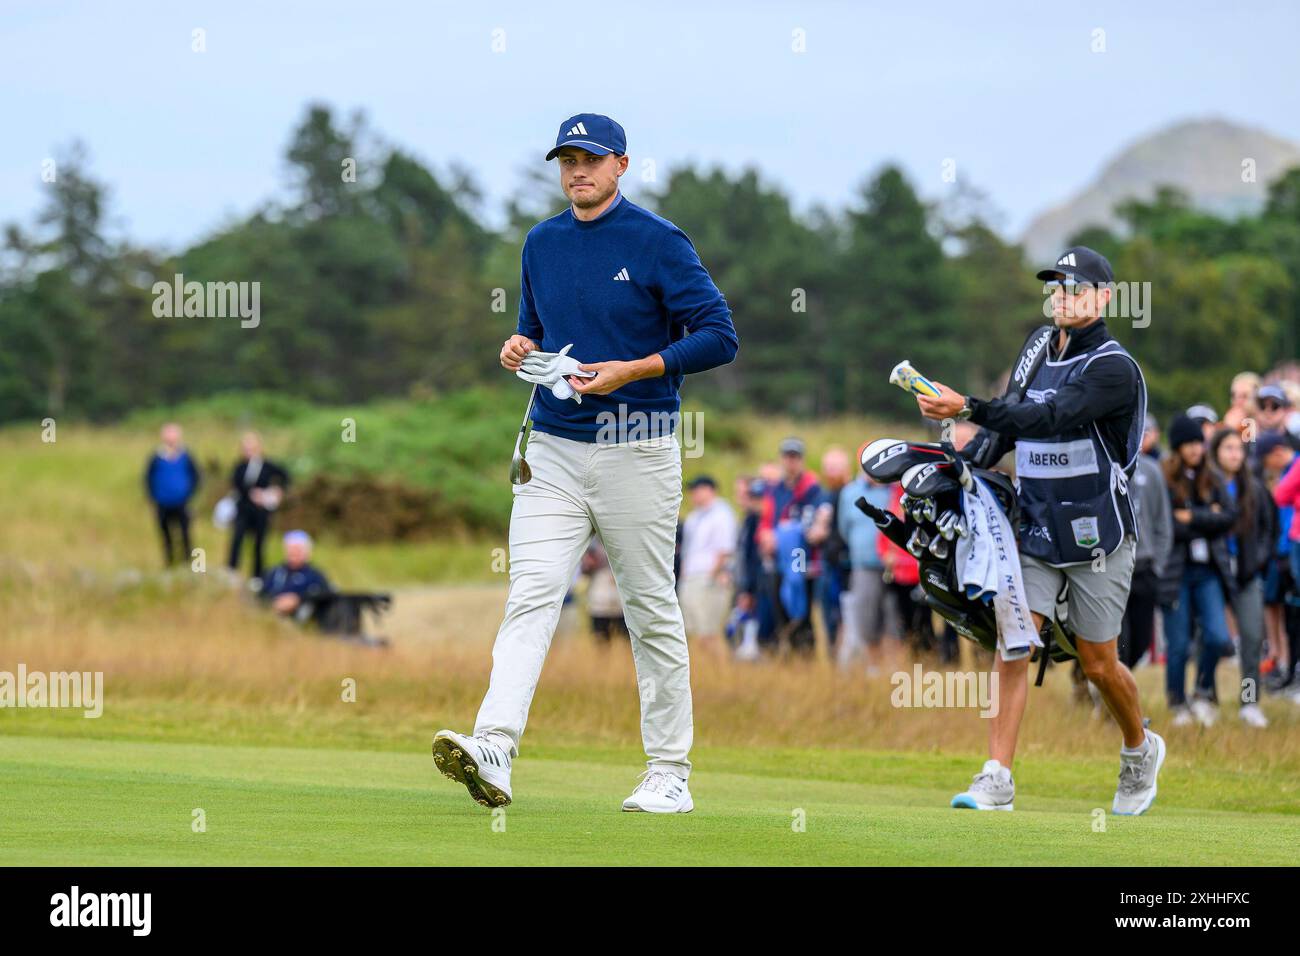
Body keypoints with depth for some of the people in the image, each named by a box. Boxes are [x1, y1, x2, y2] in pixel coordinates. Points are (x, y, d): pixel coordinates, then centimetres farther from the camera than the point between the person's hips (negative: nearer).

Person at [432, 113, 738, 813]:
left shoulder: (657, 242, -6)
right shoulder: (542, 244, 12)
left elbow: (719, 337, -9)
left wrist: (630, 371, -17)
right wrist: (521, 351, 2)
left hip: (637, 450, -4)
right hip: (553, 448, 4)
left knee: (652, 610, 3)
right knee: (530, 596, -11)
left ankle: (668, 774, 10)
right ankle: (492, 751, -24)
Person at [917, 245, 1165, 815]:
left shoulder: (1113, 368, -16)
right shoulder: (1040, 348, 8)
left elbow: (1050, 417, -30)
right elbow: (1011, 423, 16)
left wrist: (968, 408, -39)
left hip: (1097, 534, -5)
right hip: (1035, 528, 5)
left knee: (1098, 663, 5)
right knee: (1012, 645, -9)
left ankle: (1140, 749, 33)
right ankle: (996, 782, -12)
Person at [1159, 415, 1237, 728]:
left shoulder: (1211, 480, 11)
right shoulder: (1164, 481, -6)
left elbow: (1229, 517, 0)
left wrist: (1192, 518, -10)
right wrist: (1208, 518, -7)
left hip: (1209, 572, 4)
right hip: (1176, 571, -4)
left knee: (1218, 637, -9)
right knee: (1178, 645, 1)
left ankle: (1204, 692, 15)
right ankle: (1178, 705, 17)